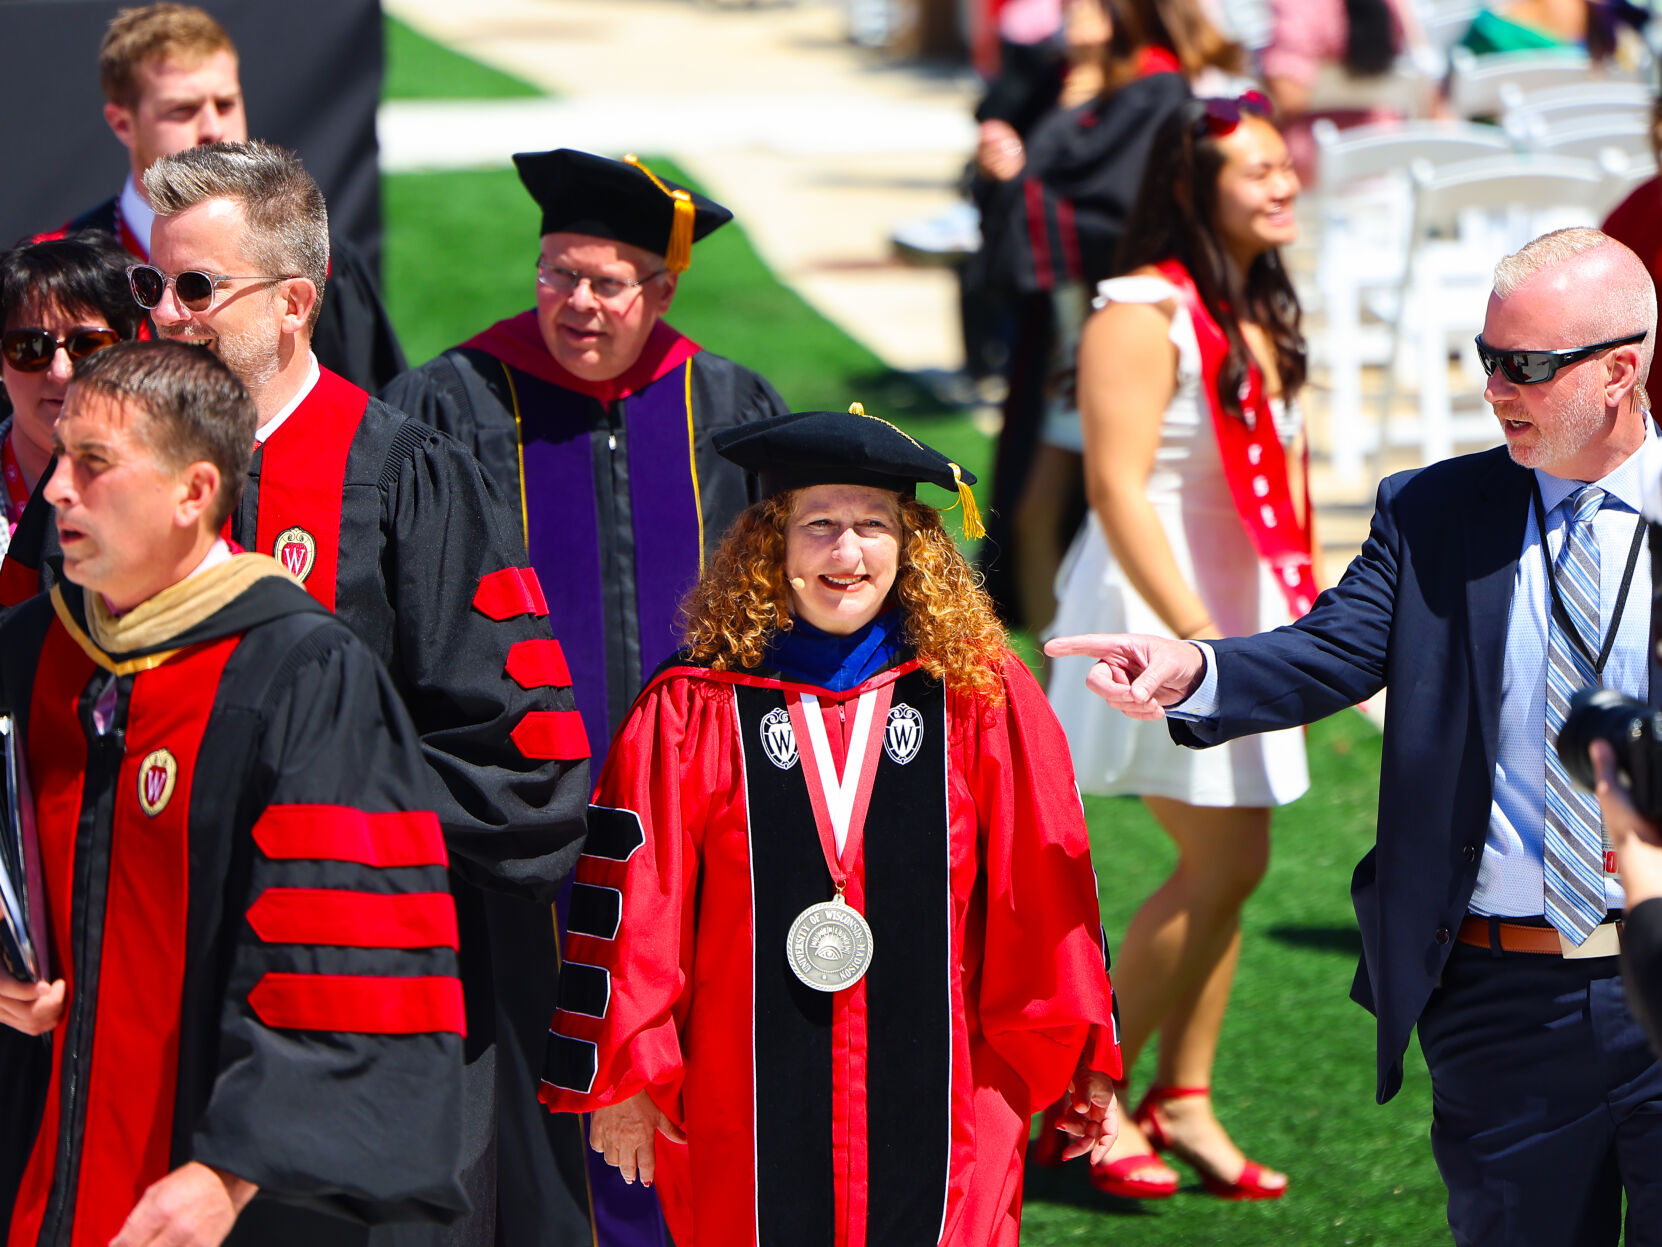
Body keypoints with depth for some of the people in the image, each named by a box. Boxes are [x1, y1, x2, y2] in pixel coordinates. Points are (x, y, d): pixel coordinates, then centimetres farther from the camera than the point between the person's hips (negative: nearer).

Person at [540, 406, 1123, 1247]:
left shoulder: (978, 698, 2)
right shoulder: (693, 710, -2)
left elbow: (1045, 887, 6)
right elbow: (634, 902, 1)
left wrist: (1079, 1060, 9)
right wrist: (623, 1078, 1)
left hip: (940, 1107, 1)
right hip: (749, 1123, -1)